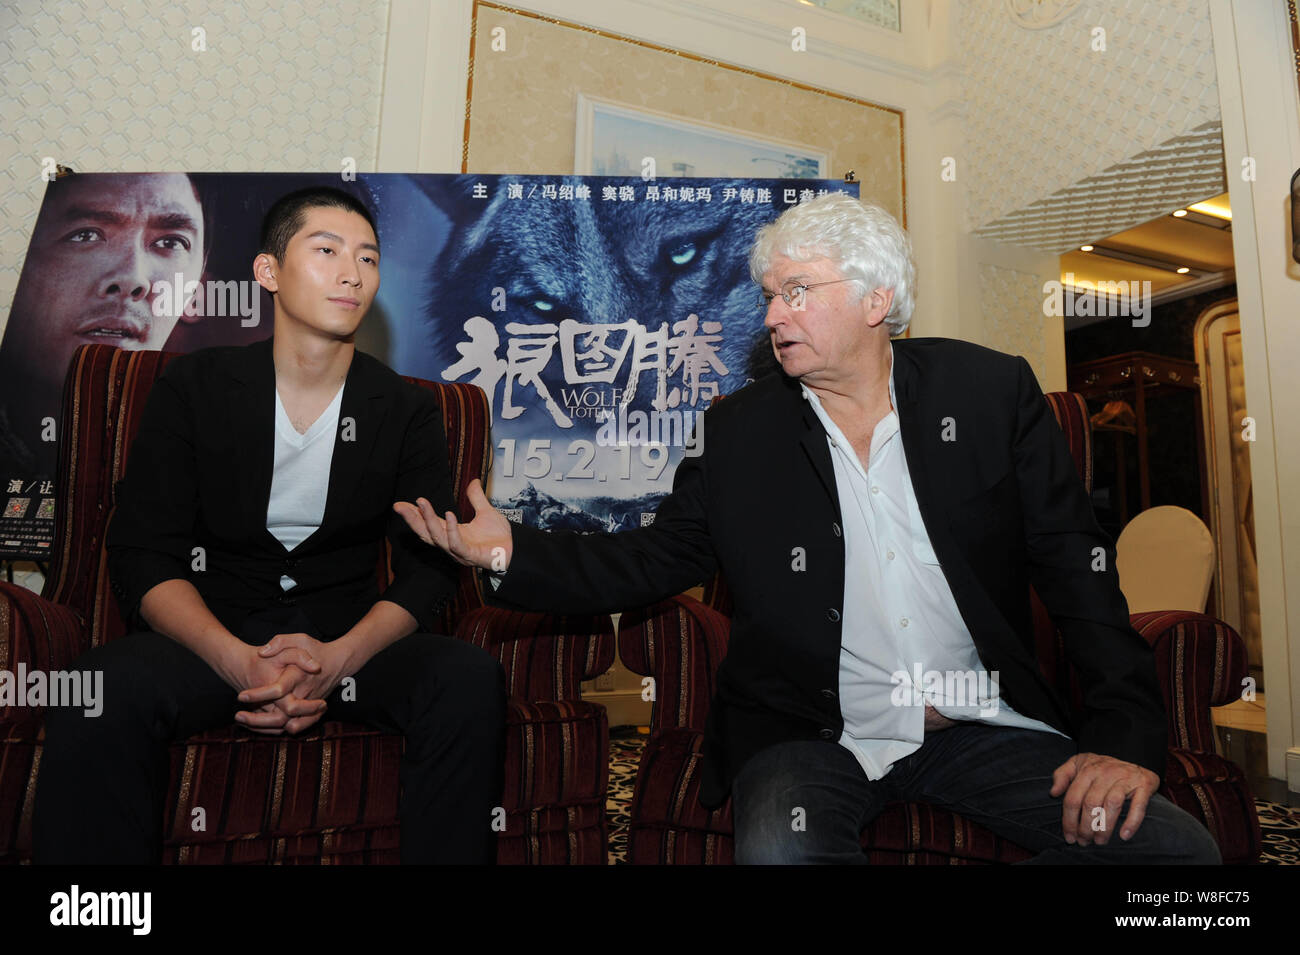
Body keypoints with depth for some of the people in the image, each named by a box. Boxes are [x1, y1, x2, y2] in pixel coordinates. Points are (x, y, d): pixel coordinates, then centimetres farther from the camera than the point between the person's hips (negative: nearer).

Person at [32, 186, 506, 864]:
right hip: (213, 631, 0)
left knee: (470, 677, -28)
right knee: (106, 687, -32)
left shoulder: (407, 411, 2)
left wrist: (339, 658, -22)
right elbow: (143, 558, -4)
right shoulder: (192, 388, 2)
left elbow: (429, 569, -2)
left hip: (349, 636, 1)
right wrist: (239, 661, -23)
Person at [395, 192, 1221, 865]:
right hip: (812, 737, -1)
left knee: (1176, 846, -15)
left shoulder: (990, 392, 1)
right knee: (779, 850, -31)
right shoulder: (740, 430, 2)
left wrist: (1123, 737, -8)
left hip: (982, 726, 3)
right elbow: (654, 561, 4)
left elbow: (1077, 564, 1)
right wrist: (513, 552, -10)